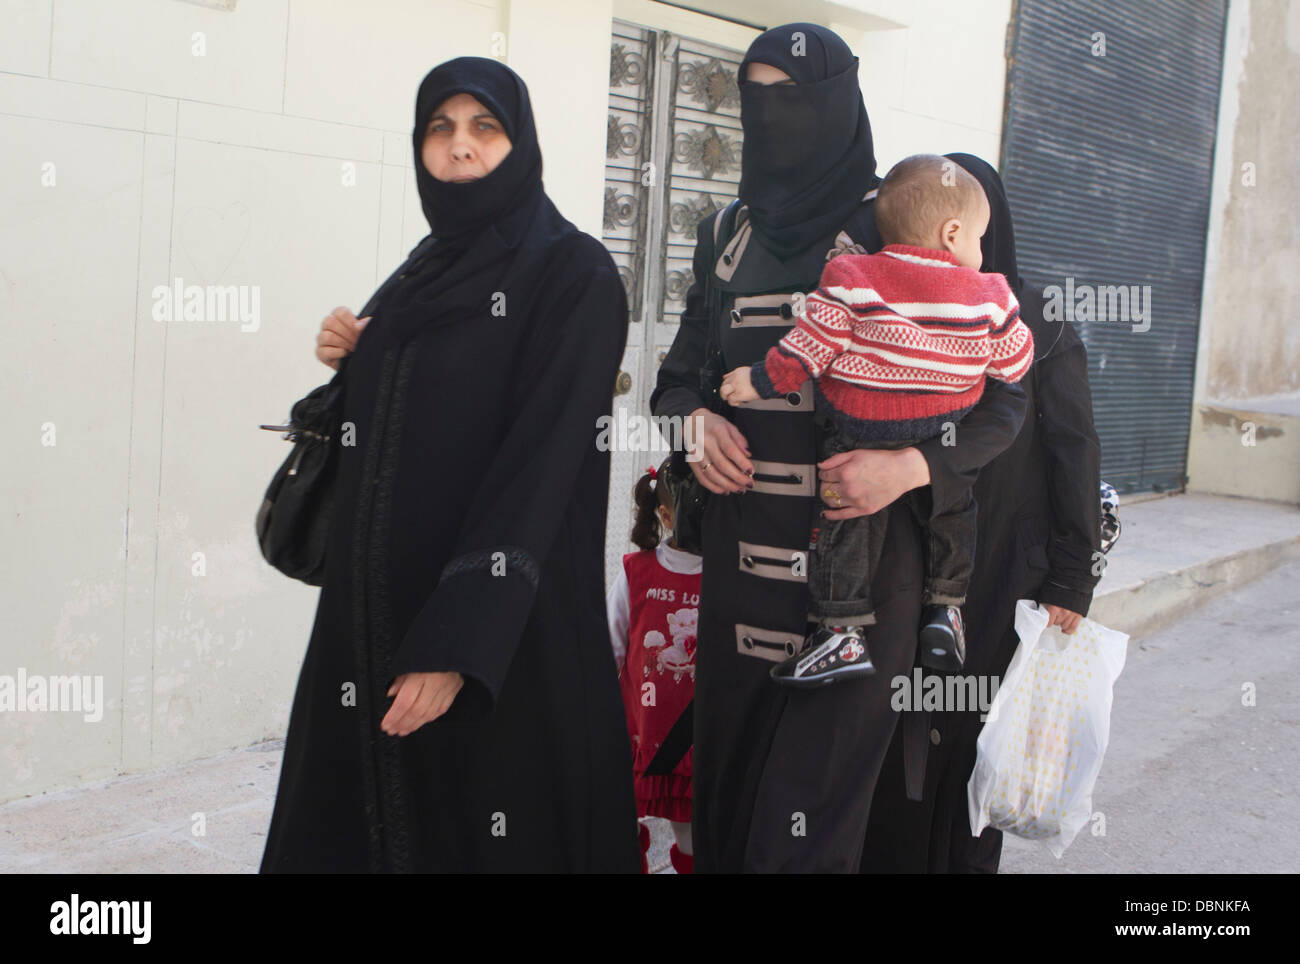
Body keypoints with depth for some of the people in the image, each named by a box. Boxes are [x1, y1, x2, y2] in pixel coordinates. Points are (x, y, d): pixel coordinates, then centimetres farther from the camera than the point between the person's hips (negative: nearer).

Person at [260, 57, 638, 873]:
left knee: (488, 822, 2)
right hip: (376, 606, 7)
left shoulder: (574, 272, -8)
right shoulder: (423, 270, 14)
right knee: (358, 818, 11)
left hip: (506, 620, -6)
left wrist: (459, 640, -25)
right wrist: (350, 362, 1)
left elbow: (545, 457, -18)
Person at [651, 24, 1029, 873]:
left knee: (812, 799, -5)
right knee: (728, 774, 8)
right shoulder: (726, 237, 12)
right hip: (740, 565, 4)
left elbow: (1004, 396, -1)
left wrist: (915, 465, -19)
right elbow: (679, 374, 18)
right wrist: (695, 418, -6)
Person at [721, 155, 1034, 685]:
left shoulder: (851, 280, -9)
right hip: (945, 440, 2)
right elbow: (1013, 362, 5)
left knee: (846, 525, 8)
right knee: (954, 515, 25)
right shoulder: (987, 295, -4)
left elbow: (808, 347, -9)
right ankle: (946, 608, 27)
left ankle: (844, 631, 4)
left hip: (859, 439, -2)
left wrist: (760, 381, 4)